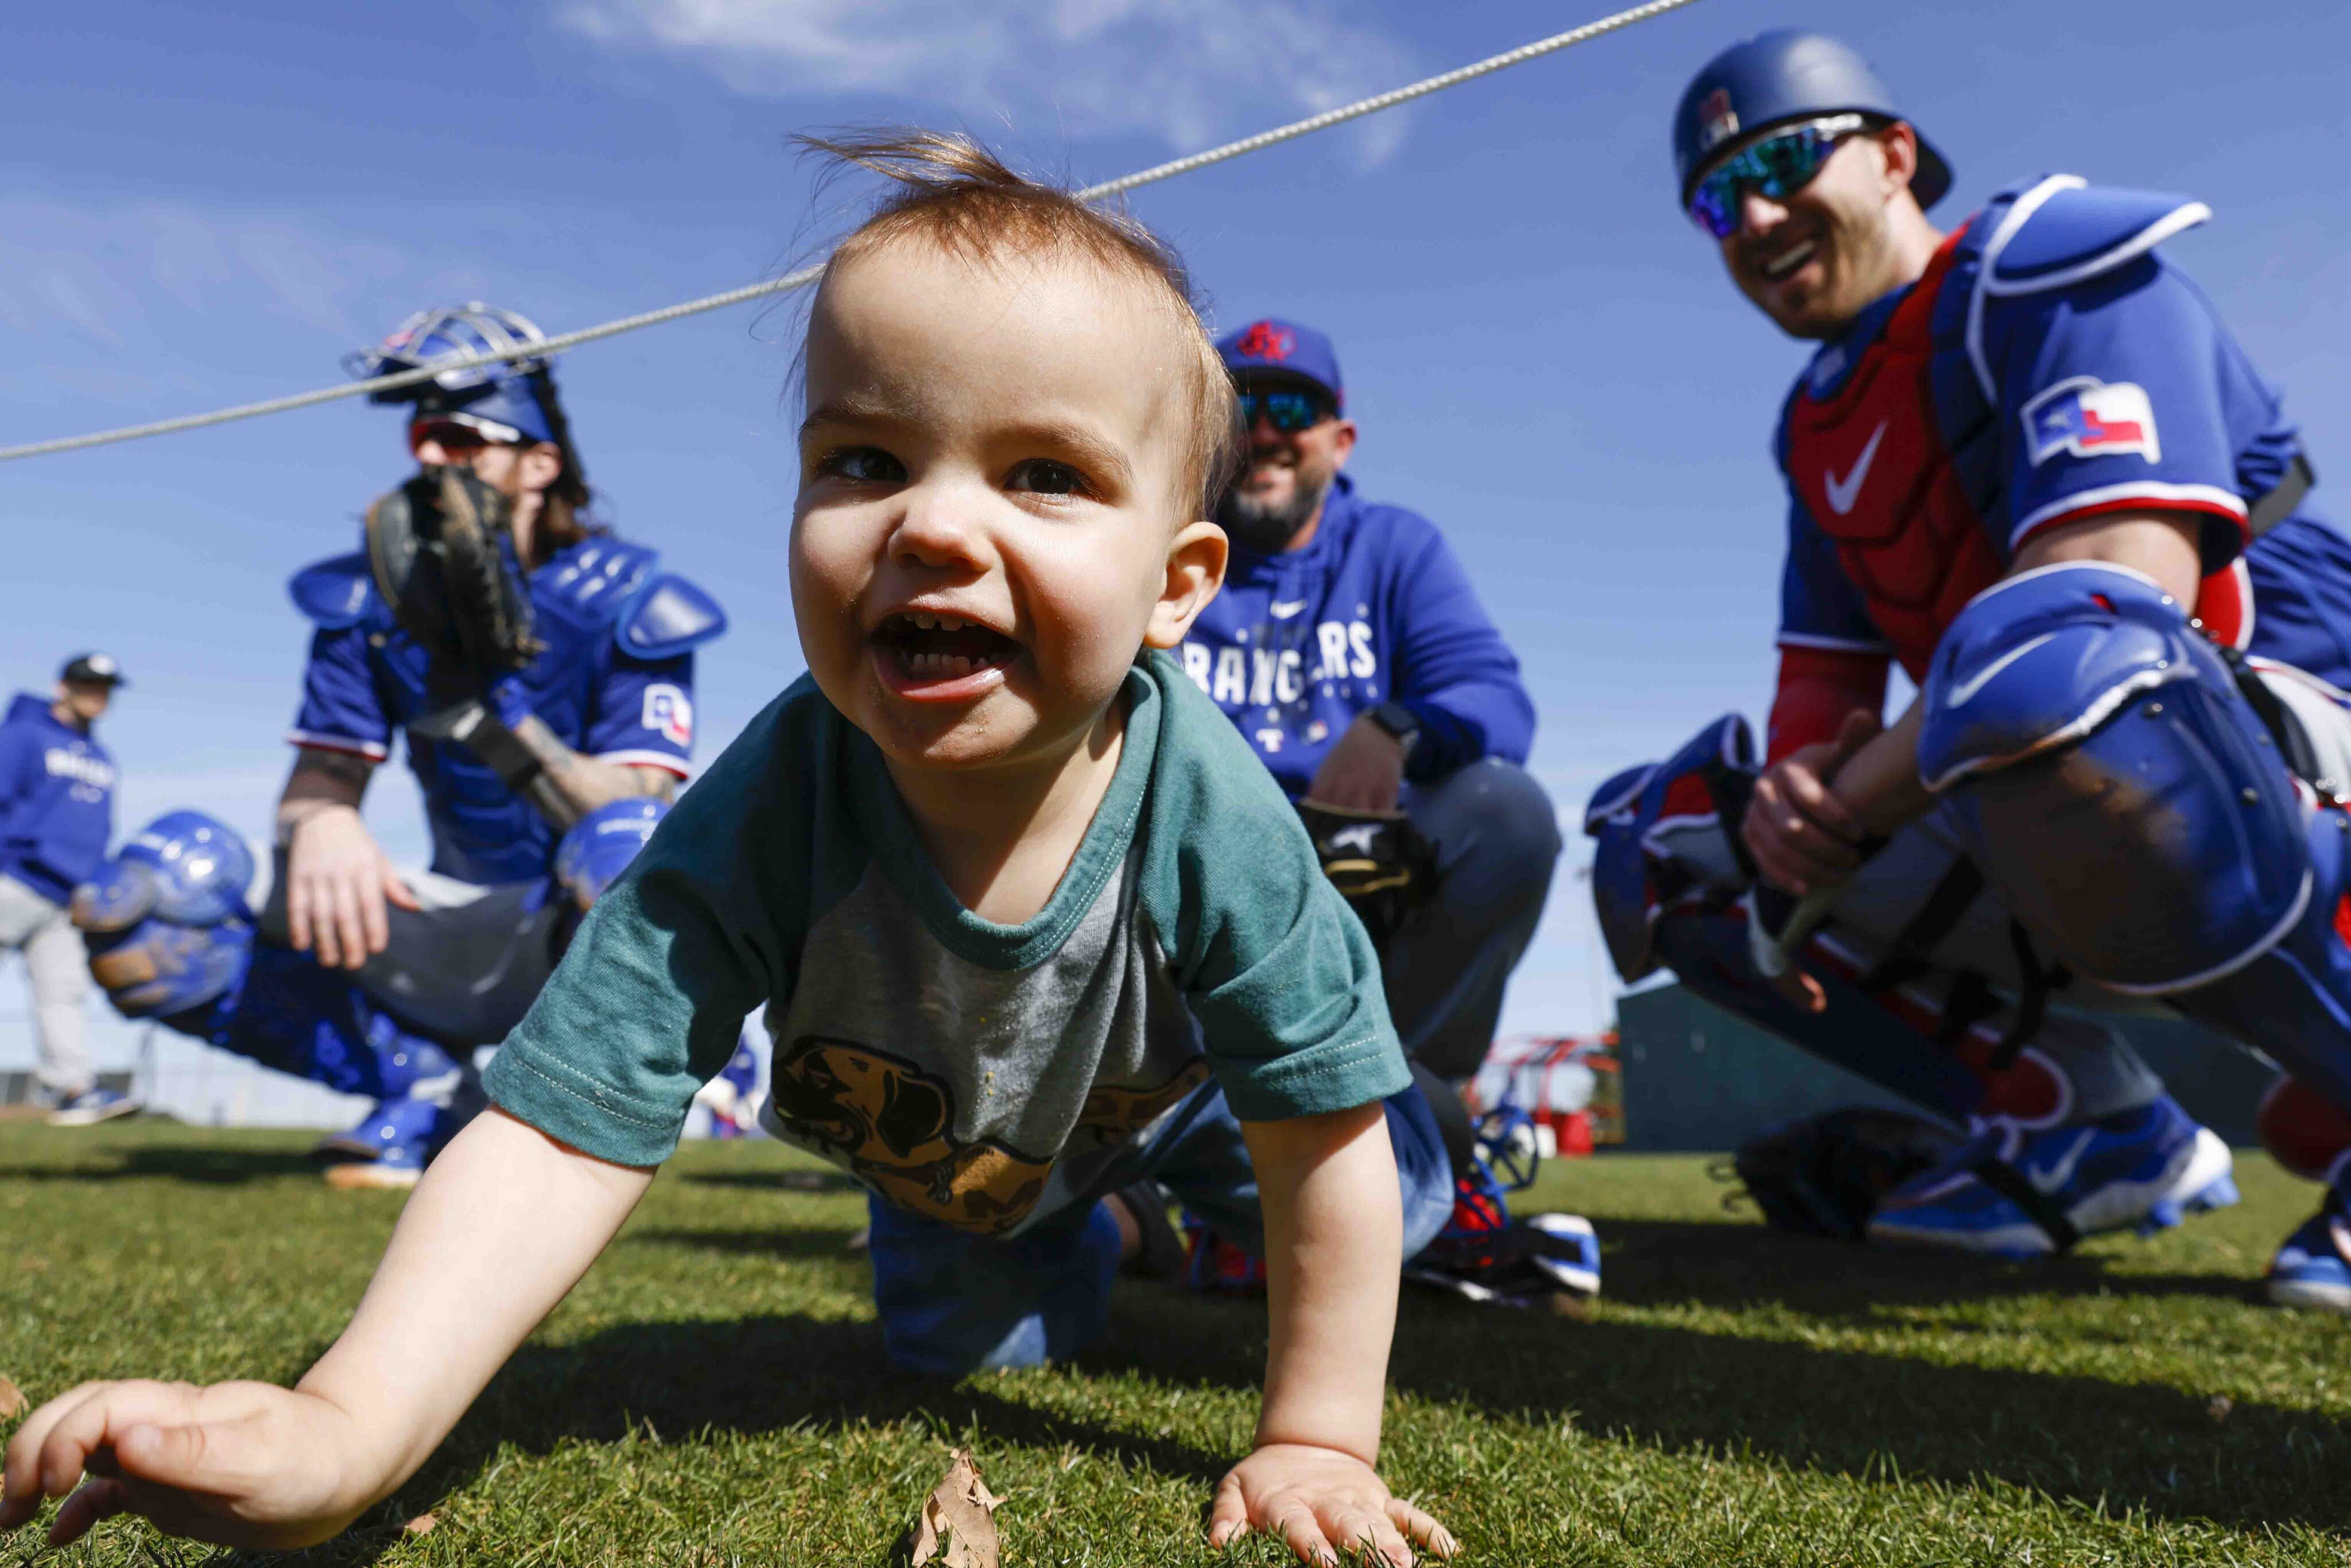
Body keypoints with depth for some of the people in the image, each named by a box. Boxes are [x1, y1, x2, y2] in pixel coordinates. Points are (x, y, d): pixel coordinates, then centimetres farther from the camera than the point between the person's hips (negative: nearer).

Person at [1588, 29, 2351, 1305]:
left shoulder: (2057, 268, -11)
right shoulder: (1819, 426, 14)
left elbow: (2129, 583, -26)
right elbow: (1823, 679, 10)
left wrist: (1845, 803, -24)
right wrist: (1792, 793, -14)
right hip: (2040, 825, 8)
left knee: (2041, 657, -41)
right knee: (1666, 840, 4)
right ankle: (2090, 1133, 6)